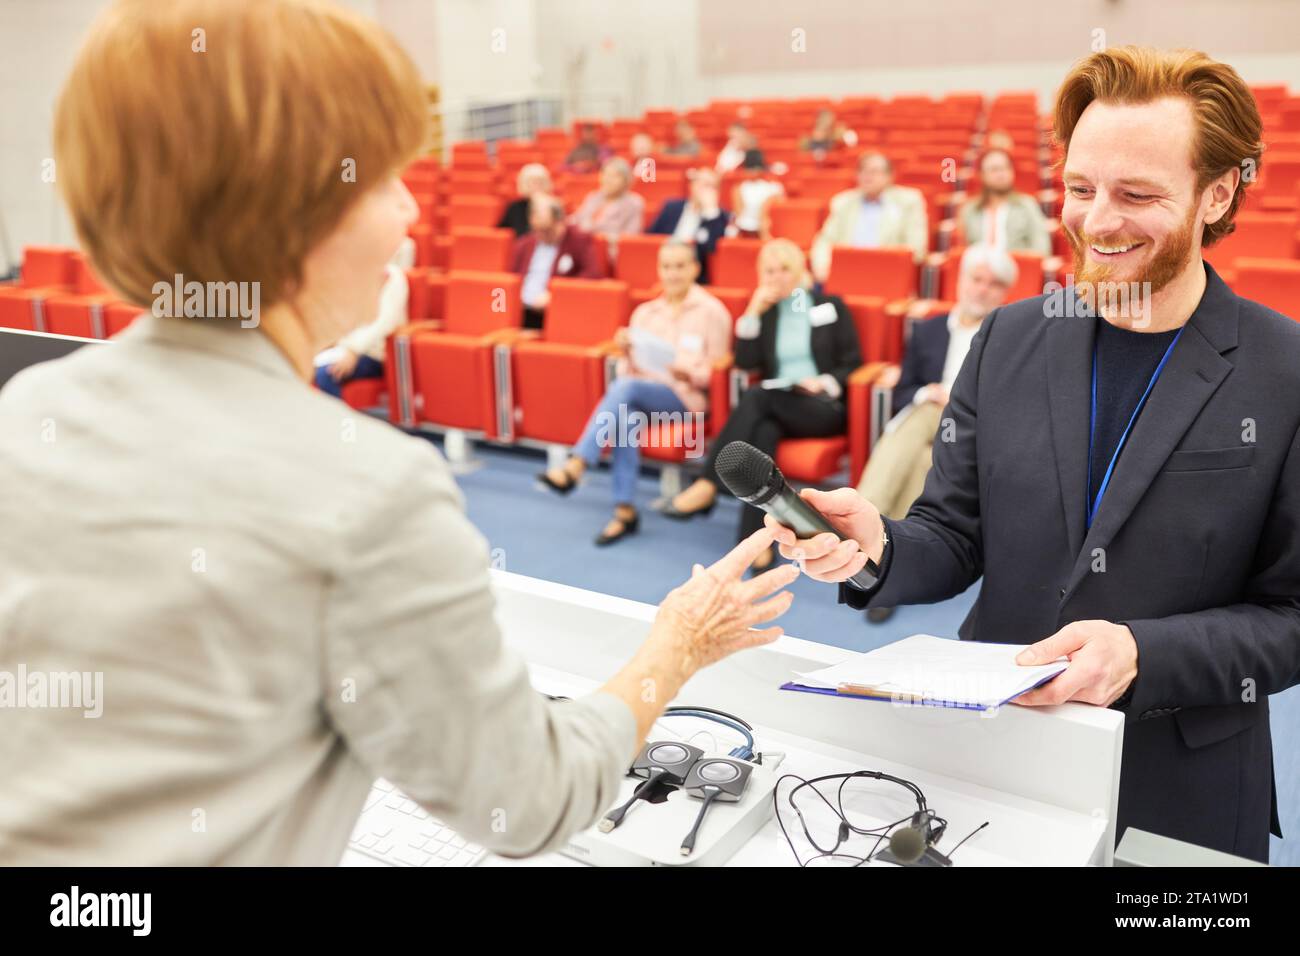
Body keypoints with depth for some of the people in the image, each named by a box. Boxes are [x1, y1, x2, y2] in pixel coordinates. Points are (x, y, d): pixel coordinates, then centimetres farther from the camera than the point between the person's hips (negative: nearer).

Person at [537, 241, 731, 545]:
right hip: (640, 393, 4)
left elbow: (717, 372, 0)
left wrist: (689, 375, -20)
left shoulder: (713, 312, 3)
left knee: (626, 386, -33)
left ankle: (574, 468, -39)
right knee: (627, 414, -34)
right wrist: (627, 354, -9)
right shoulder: (644, 312, 16)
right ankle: (625, 510, -36)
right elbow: (629, 371, 12)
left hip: (688, 398, -4)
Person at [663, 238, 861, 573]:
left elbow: (853, 362, 6)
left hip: (824, 407, -3)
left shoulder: (831, 306, 11)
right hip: (776, 407, 3)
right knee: (764, 431, -36)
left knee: (757, 396, -33)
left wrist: (825, 383, -13)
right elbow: (745, 362, 4)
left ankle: (707, 486, -38)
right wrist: (753, 313, -4)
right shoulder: (764, 310, 18)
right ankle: (757, 540, -44)